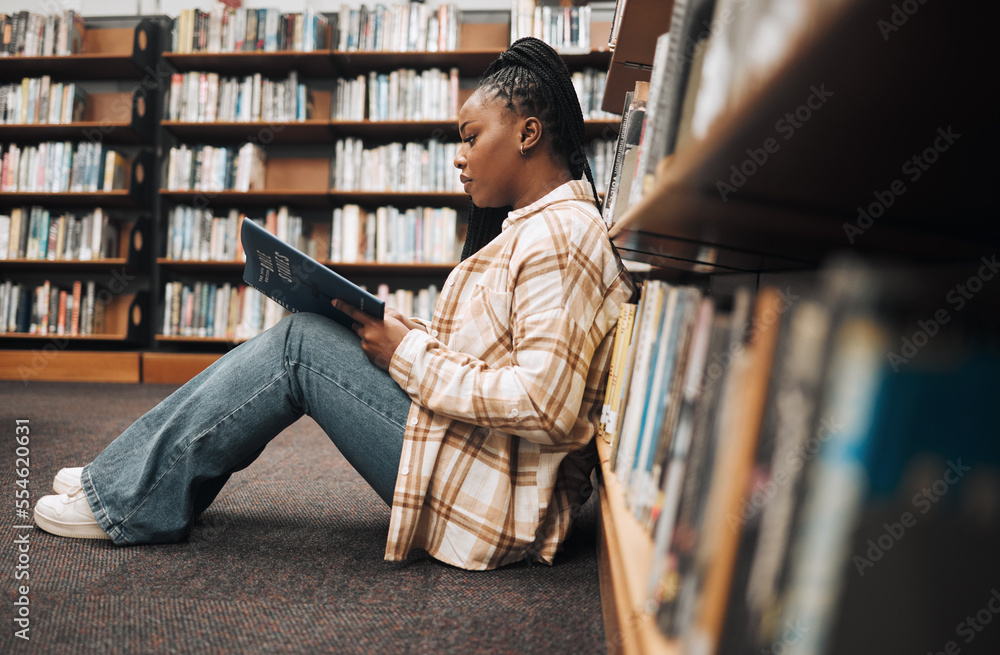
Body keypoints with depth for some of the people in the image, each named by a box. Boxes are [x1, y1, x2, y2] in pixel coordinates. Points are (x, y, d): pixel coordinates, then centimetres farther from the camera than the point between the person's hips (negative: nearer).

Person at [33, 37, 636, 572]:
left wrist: (410, 356, -19)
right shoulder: (536, 226, 15)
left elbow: (545, 406, -27)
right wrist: (406, 333, 4)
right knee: (306, 335, 6)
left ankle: (130, 502, 3)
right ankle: (123, 482, 14)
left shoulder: (560, 237, -18)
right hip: (487, 475, 10)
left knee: (299, 345, -11)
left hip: (492, 502, -10)